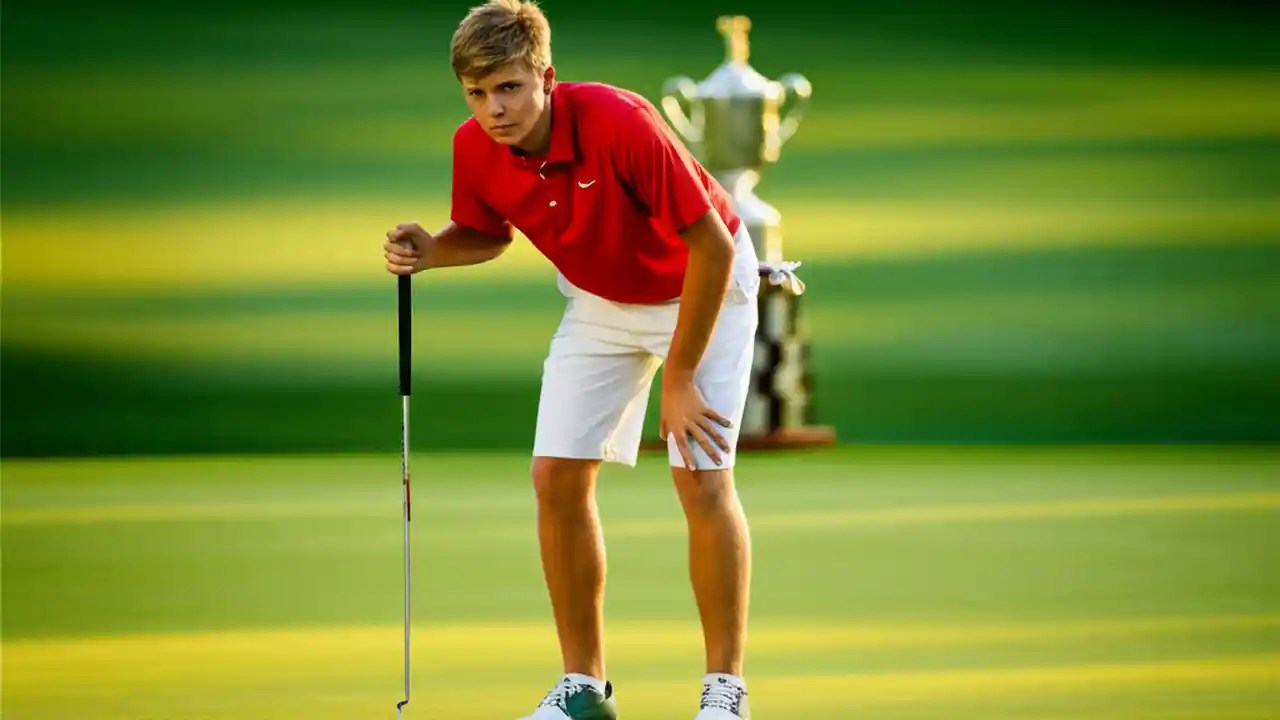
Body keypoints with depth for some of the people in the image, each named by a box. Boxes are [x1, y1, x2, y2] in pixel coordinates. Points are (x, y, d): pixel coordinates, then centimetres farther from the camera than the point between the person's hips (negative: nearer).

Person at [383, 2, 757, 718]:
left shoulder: (619, 122, -36)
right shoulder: (474, 149, -18)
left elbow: (712, 246, -29)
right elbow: (488, 234, 5)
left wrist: (679, 378, -25)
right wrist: (430, 250, -18)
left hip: (704, 285, -5)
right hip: (600, 302, 6)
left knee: (702, 477, -17)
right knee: (557, 477, -4)